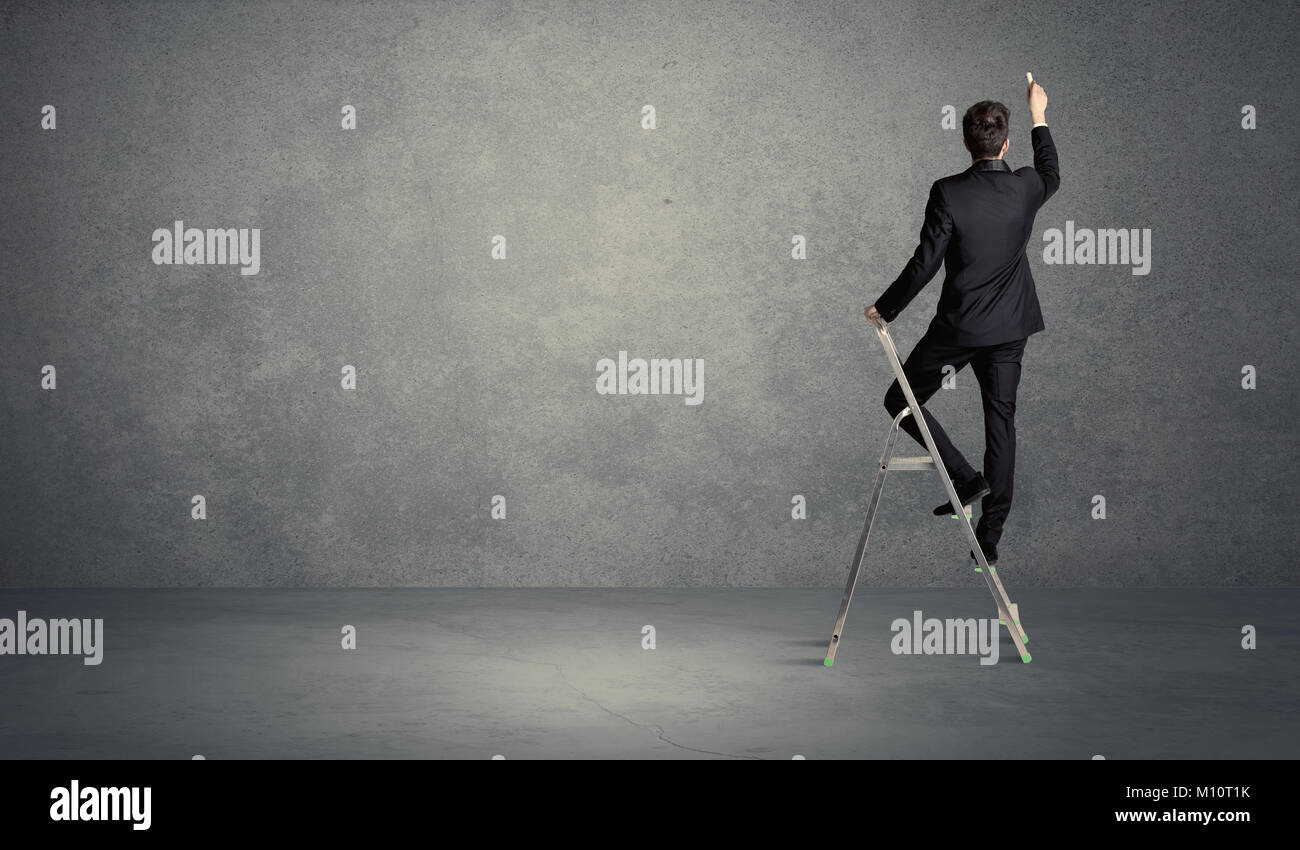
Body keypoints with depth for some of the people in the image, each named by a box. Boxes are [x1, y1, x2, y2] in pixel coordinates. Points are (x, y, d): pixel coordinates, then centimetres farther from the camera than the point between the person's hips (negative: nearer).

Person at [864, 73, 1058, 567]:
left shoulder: (949, 193, -18)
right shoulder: (1025, 187, -5)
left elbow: (924, 264, -17)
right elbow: (1051, 176, 21)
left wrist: (884, 310, -3)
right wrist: (1038, 118, 32)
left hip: (957, 326, -5)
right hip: (1010, 327, 5)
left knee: (901, 400, 11)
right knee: (1001, 421, 9)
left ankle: (964, 477, -1)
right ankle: (989, 537, 11)